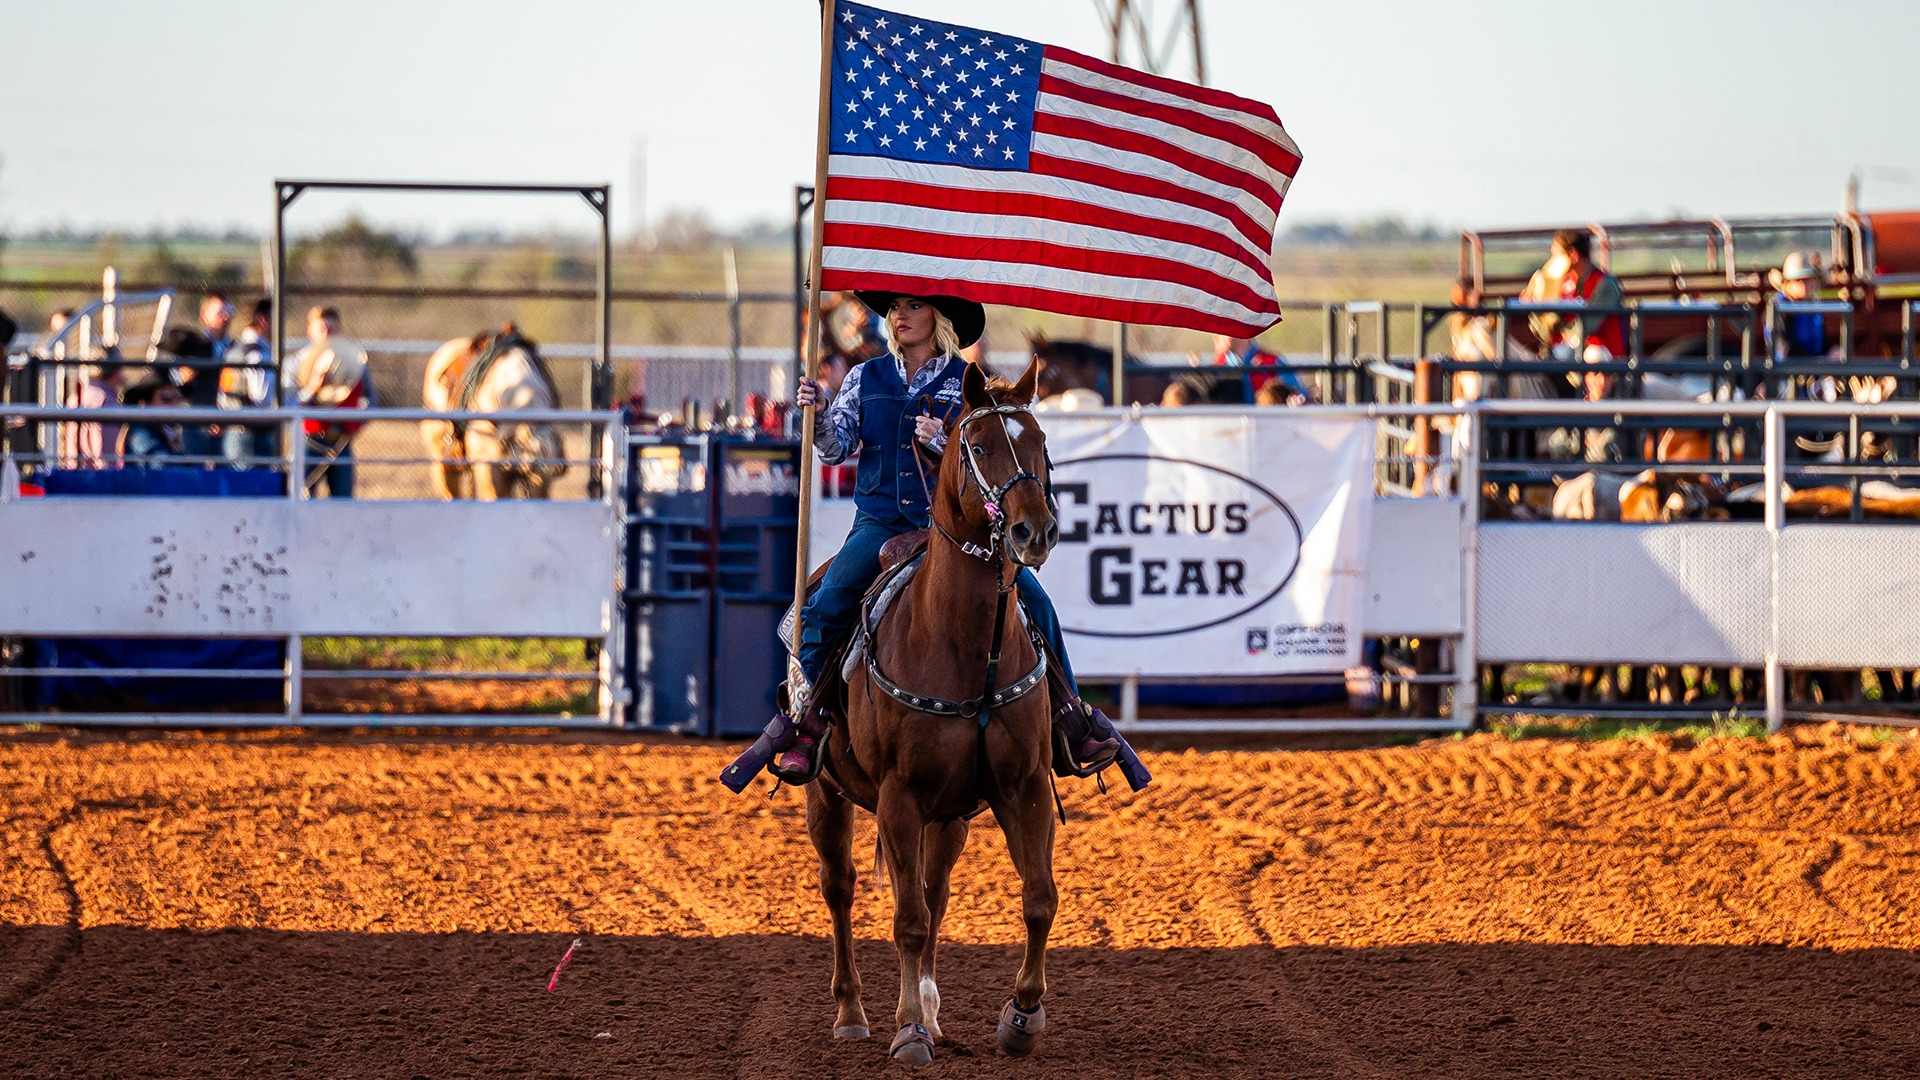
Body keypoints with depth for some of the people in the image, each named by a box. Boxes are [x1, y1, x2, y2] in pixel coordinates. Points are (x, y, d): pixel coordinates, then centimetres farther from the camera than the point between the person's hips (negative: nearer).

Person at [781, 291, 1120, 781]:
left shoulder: (966, 383, 4)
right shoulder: (866, 379, 9)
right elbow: (836, 448, 4)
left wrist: (942, 442, -21)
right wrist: (818, 412, -15)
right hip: (882, 524, 1)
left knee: (1033, 602, -16)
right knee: (824, 606, -24)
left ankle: (1069, 714, -4)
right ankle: (806, 722, -11)